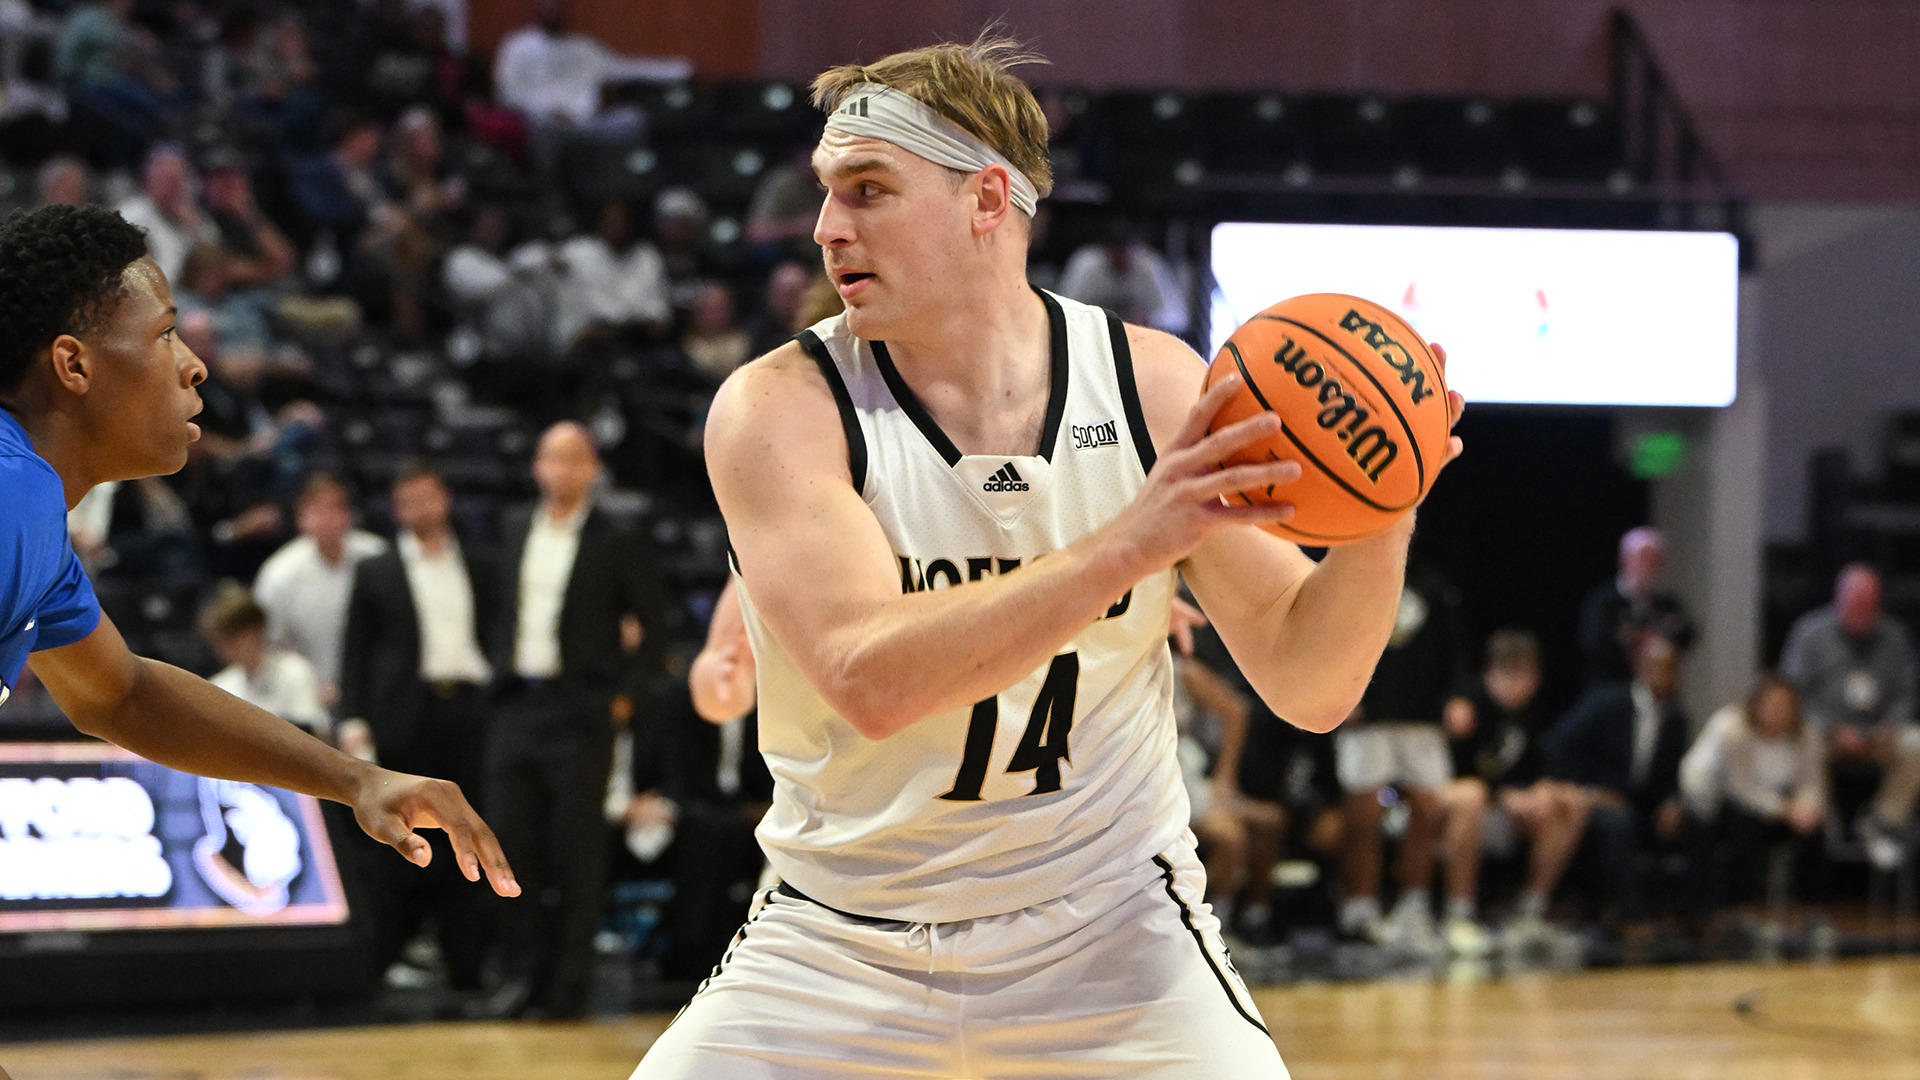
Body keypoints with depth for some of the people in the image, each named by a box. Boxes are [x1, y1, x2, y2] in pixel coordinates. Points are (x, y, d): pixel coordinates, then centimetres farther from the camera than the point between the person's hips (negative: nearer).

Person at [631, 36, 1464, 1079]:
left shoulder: (1155, 385, -7)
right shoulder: (779, 409, -14)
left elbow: (1306, 687, -7)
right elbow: (869, 680, -30)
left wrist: (1381, 524, -27)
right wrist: (1127, 545, -38)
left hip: (1109, 930, 1)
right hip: (843, 943, -1)